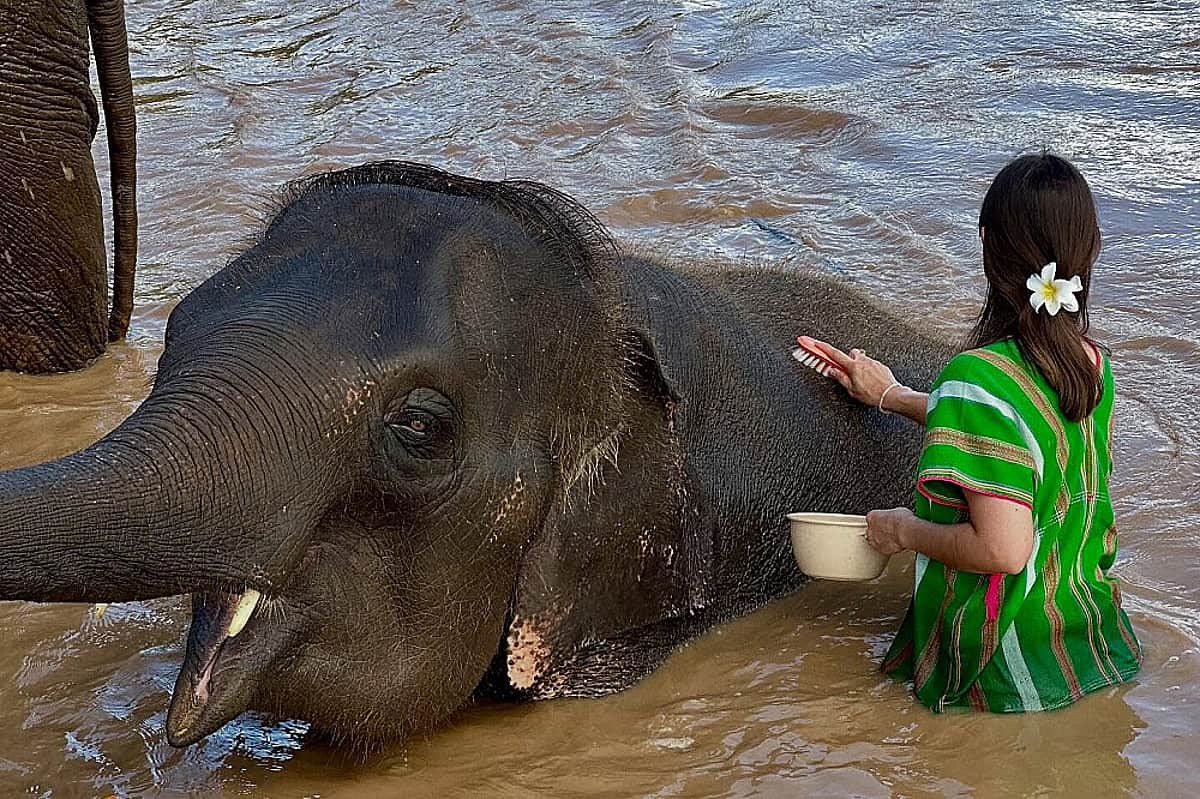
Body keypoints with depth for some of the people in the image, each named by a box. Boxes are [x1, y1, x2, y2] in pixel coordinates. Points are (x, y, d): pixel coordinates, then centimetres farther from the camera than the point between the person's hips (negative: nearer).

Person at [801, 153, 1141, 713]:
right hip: (1088, 627, 7)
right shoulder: (1093, 363, -2)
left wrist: (906, 530, -12)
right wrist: (891, 395, 29)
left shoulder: (979, 377, -27)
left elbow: (1002, 550, -31)